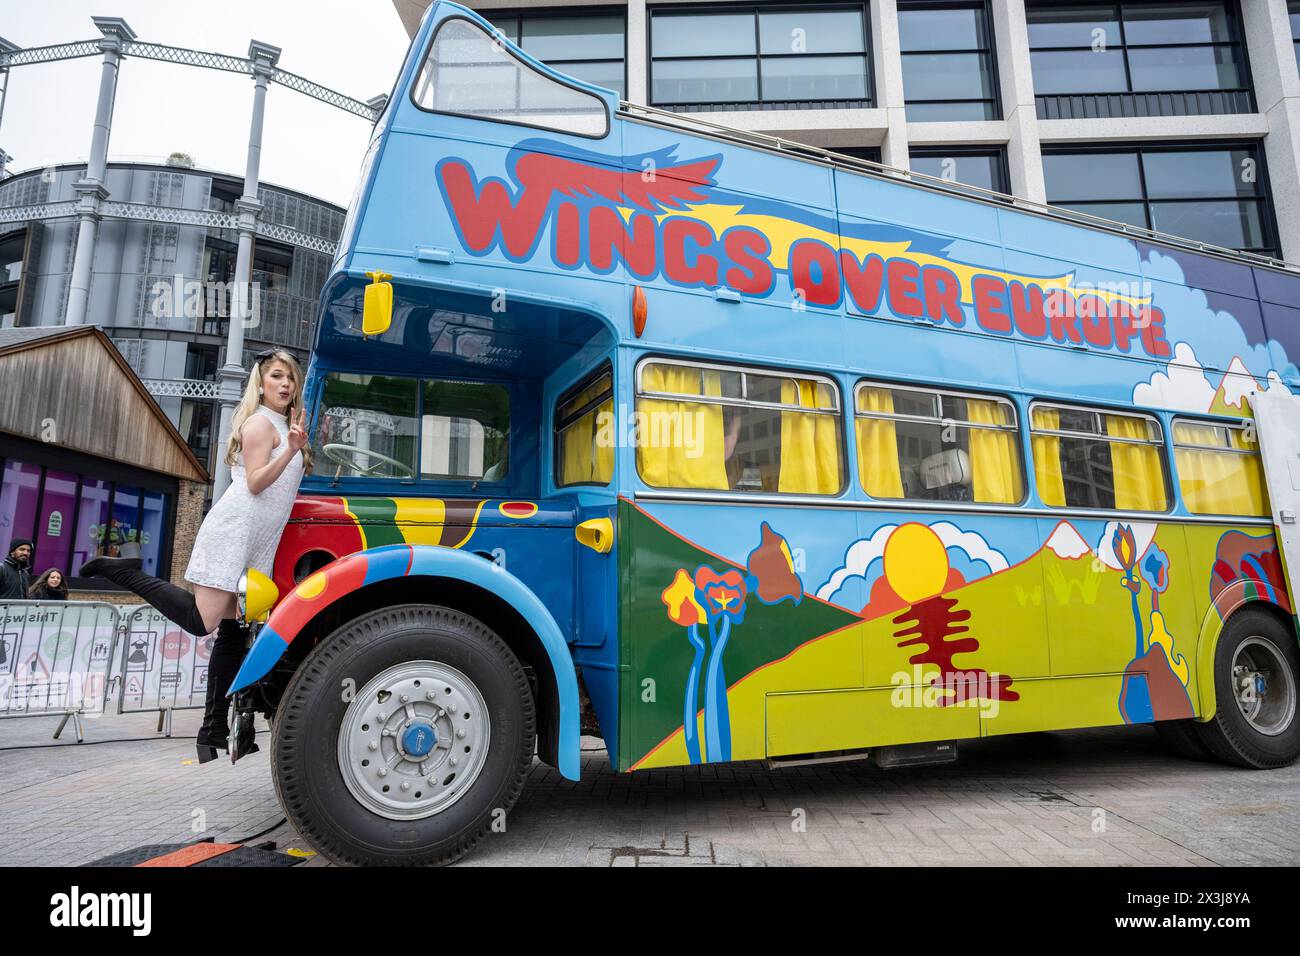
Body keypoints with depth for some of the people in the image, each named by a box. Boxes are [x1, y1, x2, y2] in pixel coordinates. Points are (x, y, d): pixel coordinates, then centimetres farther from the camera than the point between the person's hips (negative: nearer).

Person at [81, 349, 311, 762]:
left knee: (234, 630, 6)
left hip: (257, 542, 9)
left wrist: (301, 445, 16)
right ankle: (124, 571, 3)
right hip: (235, 531, -9)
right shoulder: (260, 422, -5)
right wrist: (291, 449, -24)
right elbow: (255, 484, -15)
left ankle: (214, 729, 10)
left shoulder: (283, 425, 21)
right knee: (200, 620, -14)